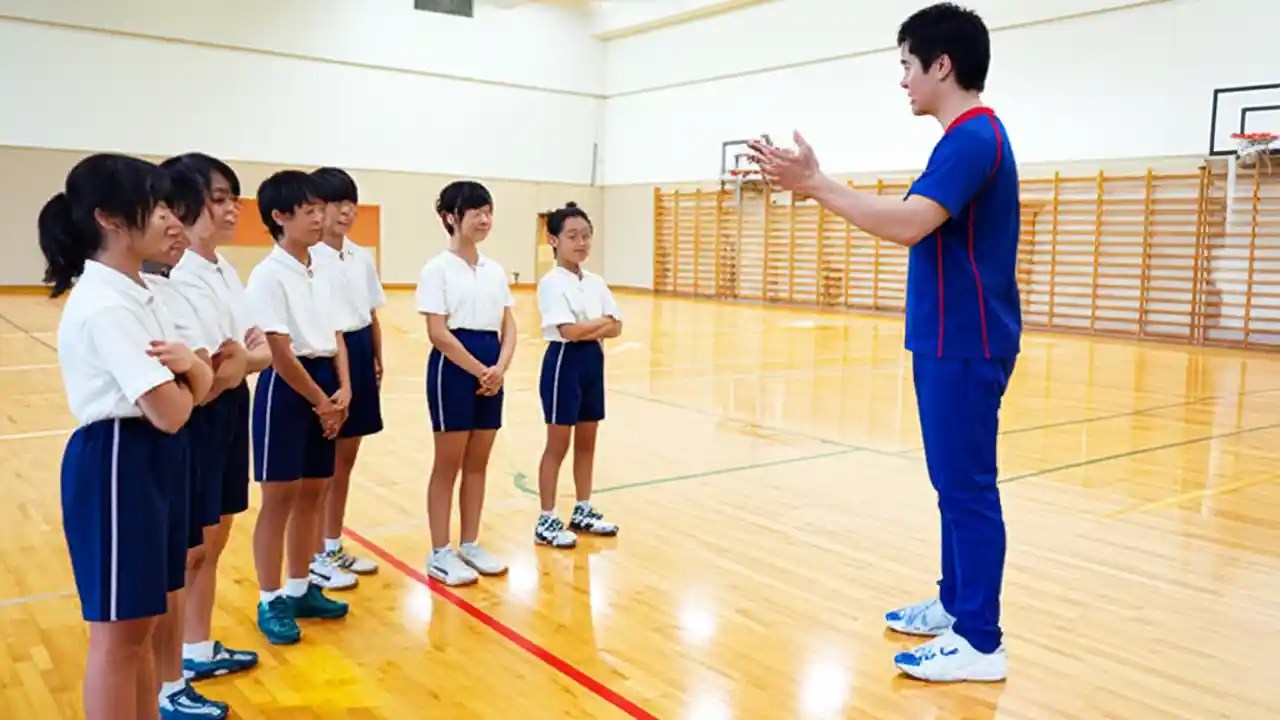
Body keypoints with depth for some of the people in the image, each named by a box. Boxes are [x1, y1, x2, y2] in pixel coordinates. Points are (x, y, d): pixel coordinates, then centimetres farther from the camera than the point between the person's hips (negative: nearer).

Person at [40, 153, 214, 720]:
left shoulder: (139, 294, 8)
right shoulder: (103, 306, -20)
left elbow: (202, 385, 8)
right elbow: (170, 413, -25)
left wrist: (188, 363, -14)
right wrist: (182, 380, -3)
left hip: (157, 460, 9)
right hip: (116, 464, -9)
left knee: (143, 623, 20)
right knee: (118, 632, 5)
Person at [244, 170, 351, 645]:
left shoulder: (319, 272, 11)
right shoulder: (268, 276, -13)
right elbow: (280, 352, -17)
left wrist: (342, 389, -1)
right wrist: (320, 401, -11)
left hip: (325, 386, 8)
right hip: (286, 389, -7)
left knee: (312, 494, 14)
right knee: (280, 499, 1)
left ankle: (300, 589, 28)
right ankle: (270, 602, 15)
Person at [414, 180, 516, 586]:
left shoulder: (495, 270, 11)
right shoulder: (437, 269, -7)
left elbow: (509, 327, 9)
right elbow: (438, 333, -13)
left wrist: (500, 368, -8)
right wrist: (479, 370, -15)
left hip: (491, 371, 6)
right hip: (454, 368, -6)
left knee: (478, 463, 12)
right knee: (448, 465, 2)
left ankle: (470, 546, 24)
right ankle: (440, 554, 13)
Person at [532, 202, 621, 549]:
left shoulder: (596, 282, 7)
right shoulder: (552, 282, -13)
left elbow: (615, 327, 4)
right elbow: (569, 330, -22)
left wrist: (591, 330, -14)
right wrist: (602, 322, -8)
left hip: (593, 363, 7)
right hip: (565, 363, -7)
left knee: (586, 443, 14)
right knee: (558, 446, 1)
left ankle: (583, 512, 27)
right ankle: (546, 522, 11)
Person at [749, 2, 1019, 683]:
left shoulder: (973, 136, -17)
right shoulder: (970, 136, 16)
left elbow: (907, 224, -30)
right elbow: (919, 229, 17)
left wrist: (814, 183, -24)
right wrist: (818, 184, 13)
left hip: (963, 346, -10)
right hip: (951, 342, 10)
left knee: (967, 487, -4)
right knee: (956, 482, 16)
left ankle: (981, 642, 6)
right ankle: (955, 604, 29)